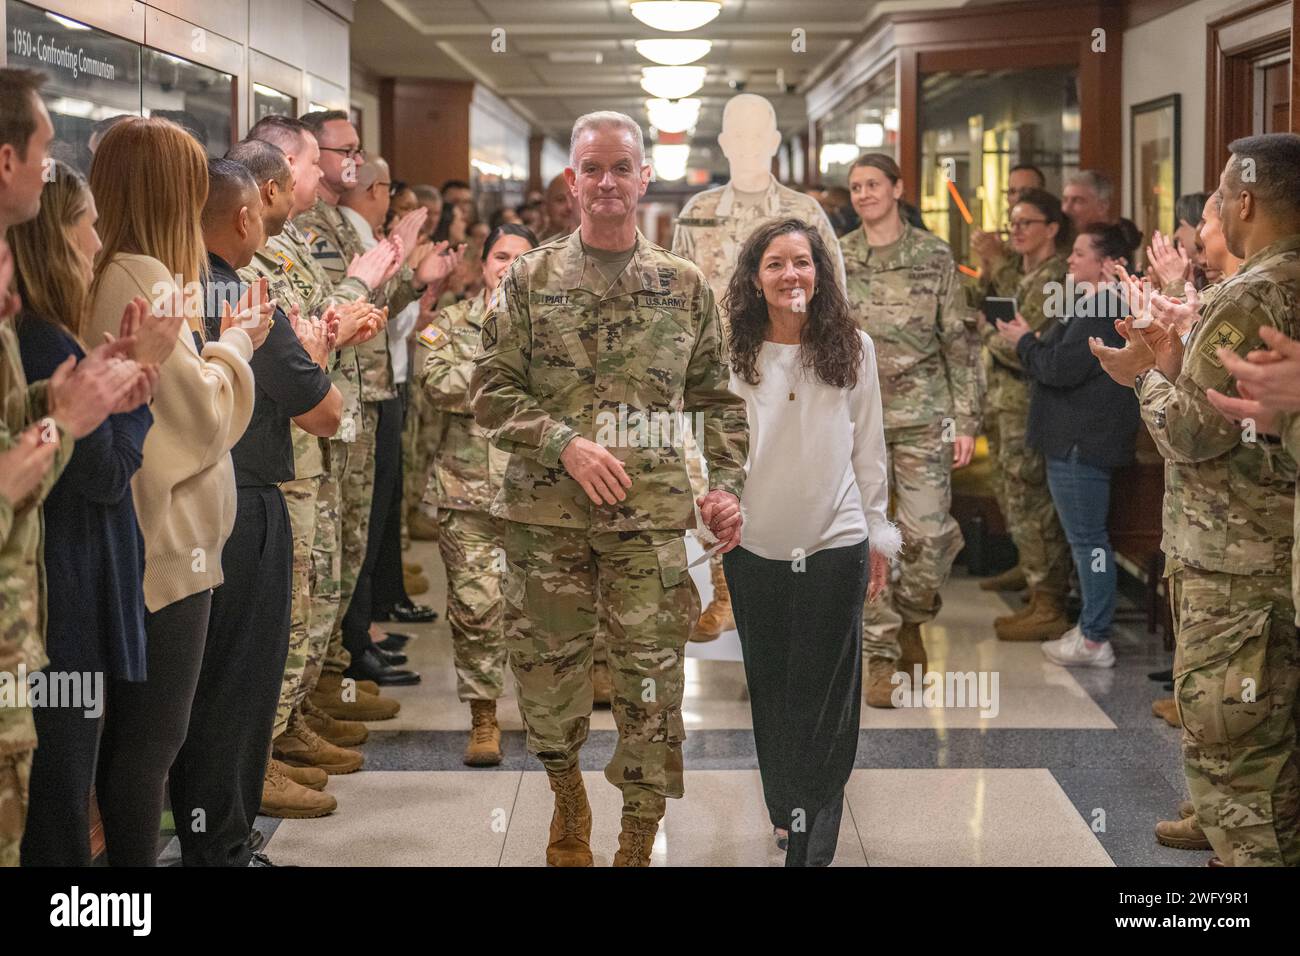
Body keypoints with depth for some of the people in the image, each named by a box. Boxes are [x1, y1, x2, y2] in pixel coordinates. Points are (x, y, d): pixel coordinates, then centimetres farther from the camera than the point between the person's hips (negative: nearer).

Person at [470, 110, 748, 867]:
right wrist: (565, 444, -14)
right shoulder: (530, 280, 2)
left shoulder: (686, 287, 6)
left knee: (653, 687, 1)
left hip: (651, 517, 0)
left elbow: (719, 399, 11)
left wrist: (728, 484, -2)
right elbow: (491, 391, 0)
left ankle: (638, 845, 17)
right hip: (546, 513, 0)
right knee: (547, 678, 9)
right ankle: (569, 803, 37)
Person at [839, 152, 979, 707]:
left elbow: (960, 343, 3)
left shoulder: (933, 256, 2)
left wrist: (966, 420, -2)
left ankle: (910, 620, 24)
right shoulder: (835, 260, 6)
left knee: (928, 533, -5)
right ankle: (880, 657, 8)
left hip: (923, 415, -1)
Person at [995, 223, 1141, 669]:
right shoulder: (1097, 304, 18)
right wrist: (1031, 343, 8)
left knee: (1087, 539, -6)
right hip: (1078, 439, 12)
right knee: (1086, 538, 16)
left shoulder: (1100, 312, -18)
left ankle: (1095, 640, -1)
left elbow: (1061, 368, -23)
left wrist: (1024, 341, -7)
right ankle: (1091, 627, 24)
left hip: (1082, 444, -12)